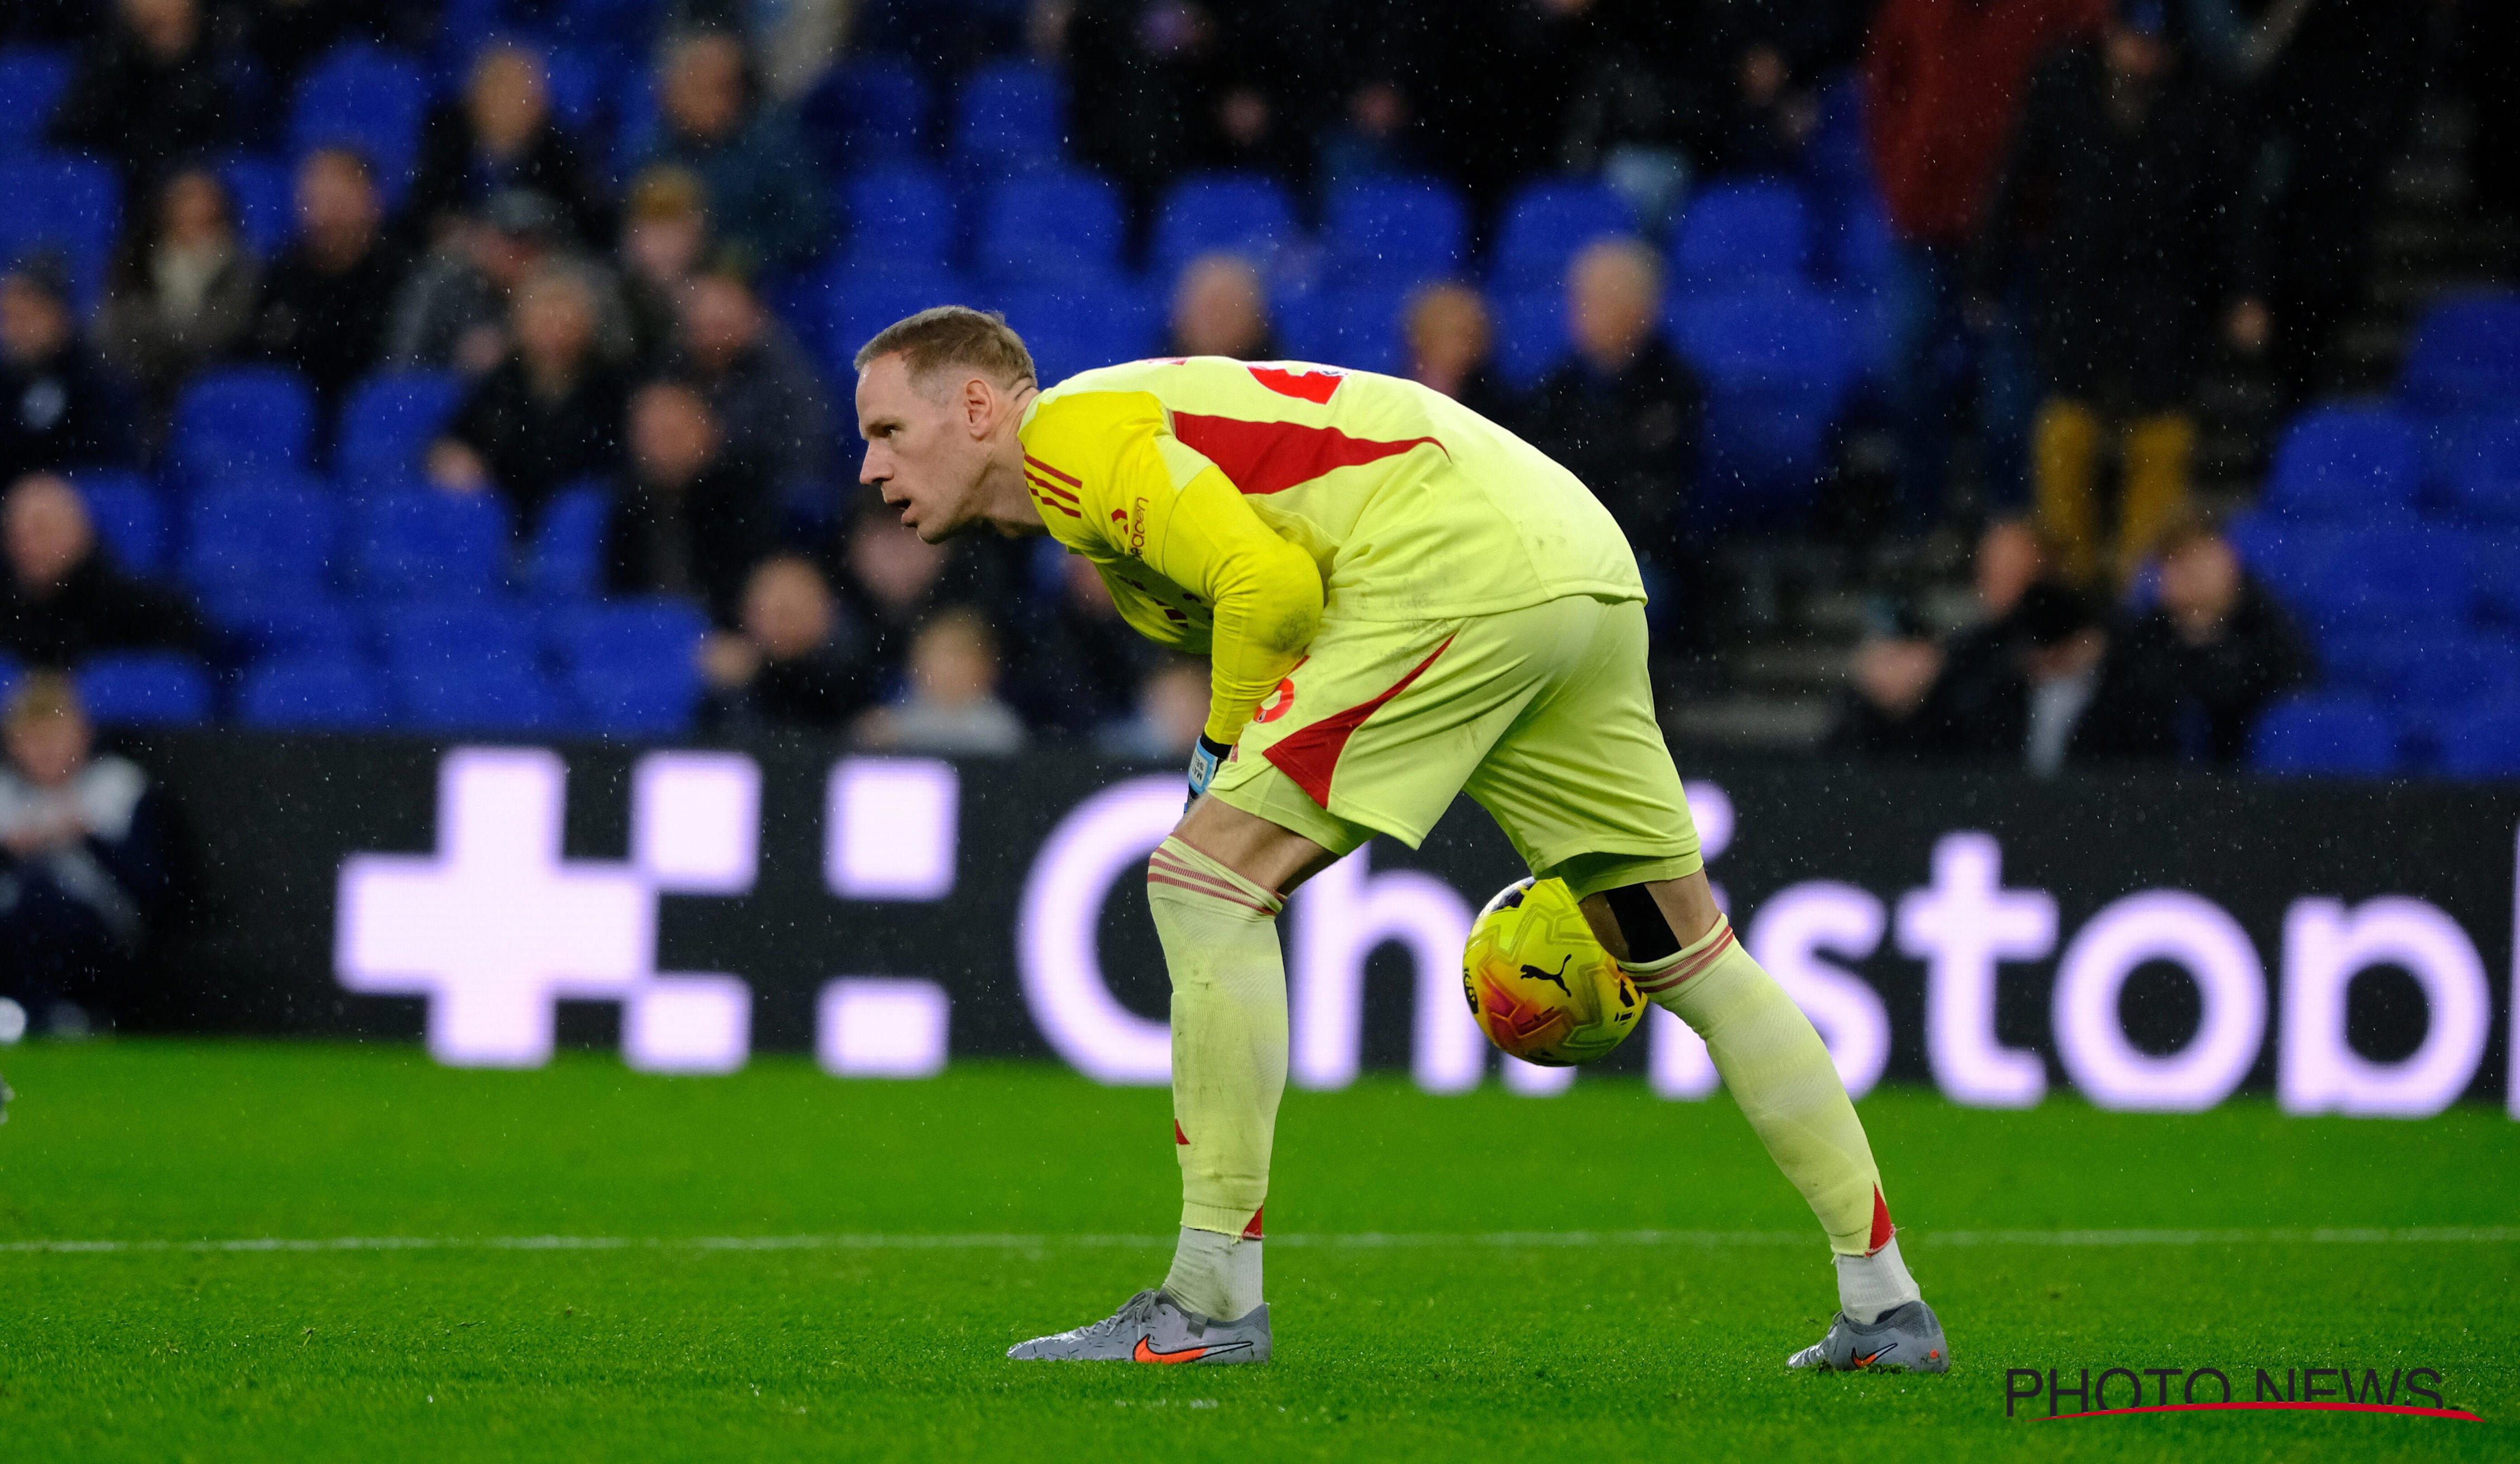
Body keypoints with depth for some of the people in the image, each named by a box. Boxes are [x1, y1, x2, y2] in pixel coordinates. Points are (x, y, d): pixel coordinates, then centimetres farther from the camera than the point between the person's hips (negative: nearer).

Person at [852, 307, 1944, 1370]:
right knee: (1683, 948, 16)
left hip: (1463, 569, -10)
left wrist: (1225, 751, 0)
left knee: (1207, 878, -9)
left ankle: (1212, 1304, -8)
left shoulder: (1072, 434, -4)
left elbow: (1272, 585, -14)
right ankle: (1885, 1304, 20)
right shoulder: (1107, 525, 26)